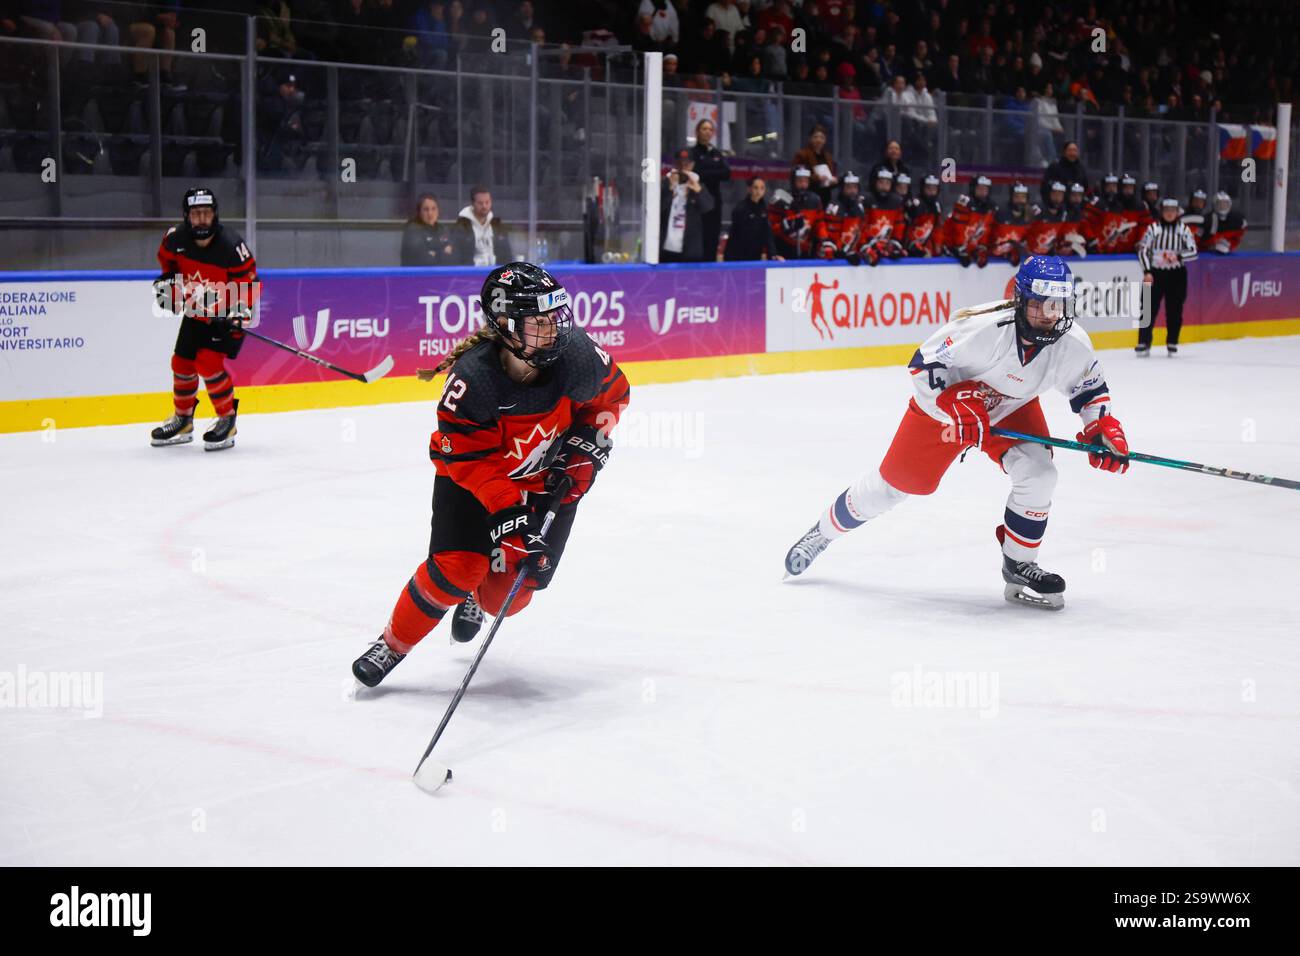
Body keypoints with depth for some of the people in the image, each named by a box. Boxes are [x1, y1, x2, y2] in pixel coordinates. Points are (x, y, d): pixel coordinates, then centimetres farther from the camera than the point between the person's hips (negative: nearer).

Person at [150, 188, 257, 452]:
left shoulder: (231, 245, -26)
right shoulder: (175, 239, -13)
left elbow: (249, 280, -16)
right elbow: (168, 259, 13)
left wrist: (242, 311, -26)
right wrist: (166, 280, 0)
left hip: (226, 314, -6)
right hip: (195, 311, 6)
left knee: (208, 362, -20)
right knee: (182, 363, 9)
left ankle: (227, 421, -4)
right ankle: (182, 421, 30)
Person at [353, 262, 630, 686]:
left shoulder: (577, 354, -24)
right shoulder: (473, 377, -34)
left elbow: (612, 393, -1)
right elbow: (469, 459, -28)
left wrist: (588, 442, -12)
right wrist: (507, 510, -35)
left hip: (547, 476, 3)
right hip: (471, 474, -3)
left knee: (511, 591, -2)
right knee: (456, 566, -20)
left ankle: (477, 597, 37)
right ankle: (392, 645, 1)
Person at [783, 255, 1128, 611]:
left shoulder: (1073, 344, -23)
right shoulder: (984, 328, -38)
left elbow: (1090, 388, -2)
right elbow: (924, 364, -29)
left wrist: (1104, 428, -17)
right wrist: (956, 408, -37)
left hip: (1013, 410, 3)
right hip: (945, 401, -3)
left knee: (1038, 474, -22)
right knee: (894, 481, 7)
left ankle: (1019, 565, -2)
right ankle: (824, 530, 33)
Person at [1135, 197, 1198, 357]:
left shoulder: (1183, 229, 1)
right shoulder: (1153, 228, -1)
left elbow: (1193, 252, -1)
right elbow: (1143, 250, 0)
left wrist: (1178, 256, -19)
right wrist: (1147, 272, -9)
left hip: (1177, 274, 1)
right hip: (1155, 272, -1)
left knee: (1174, 310, 4)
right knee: (1149, 308, -6)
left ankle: (1172, 344, 15)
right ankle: (1143, 343, -4)